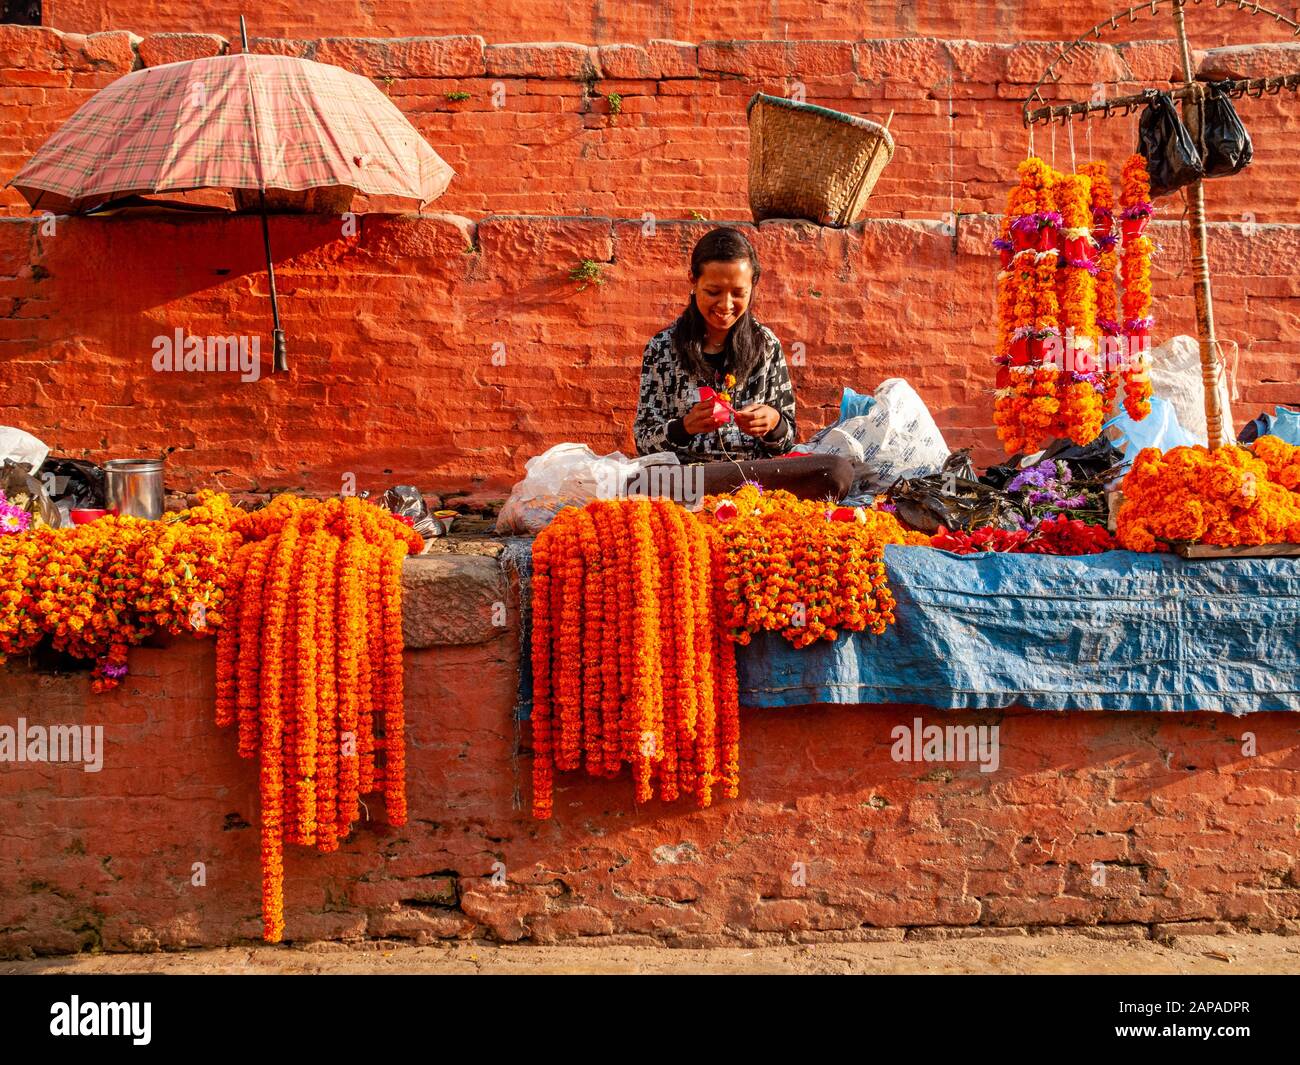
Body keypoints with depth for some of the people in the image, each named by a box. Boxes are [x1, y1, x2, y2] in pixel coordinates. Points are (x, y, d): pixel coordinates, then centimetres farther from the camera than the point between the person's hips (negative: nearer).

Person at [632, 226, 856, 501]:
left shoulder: (767, 345, 8)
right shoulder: (663, 347, 3)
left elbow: (786, 441, 12)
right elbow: (643, 442, 2)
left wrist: (773, 423, -12)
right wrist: (685, 427, -18)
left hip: (755, 473, 3)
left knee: (840, 471, -27)